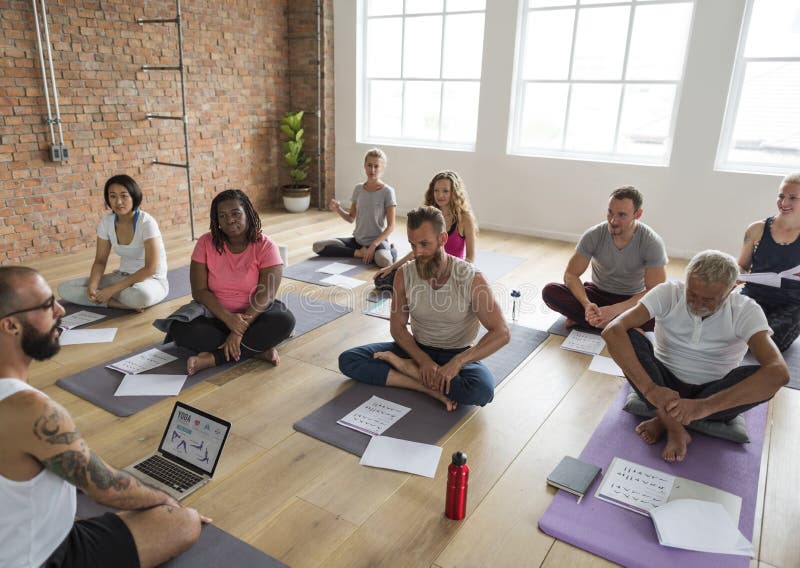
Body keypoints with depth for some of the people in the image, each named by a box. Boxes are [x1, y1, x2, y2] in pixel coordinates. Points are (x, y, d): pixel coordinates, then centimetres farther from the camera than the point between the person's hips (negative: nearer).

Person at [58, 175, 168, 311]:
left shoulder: (146, 222, -19)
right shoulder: (106, 222, -2)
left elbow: (151, 268, -23)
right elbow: (100, 261, 4)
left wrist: (113, 289, -25)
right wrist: (92, 286, -16)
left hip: (152, 280, -7)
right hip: (123, 276, 7)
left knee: (140, 295, -43)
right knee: (65, 289, -8)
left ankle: (111, 298, -12)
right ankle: (124, 303, -18)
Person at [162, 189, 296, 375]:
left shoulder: (265, 246, -10)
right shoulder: (206, 243, -5)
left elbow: (265, 295, -17)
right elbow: (199, 290, -9)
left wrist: (240, 330, -29)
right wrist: (228, 318, -25)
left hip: (254, 315, -2)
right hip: (215, 314, 2)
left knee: (285, 320, -32)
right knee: (179, 328, -27)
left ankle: (214, 357, -27)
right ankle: (257, 349, -23)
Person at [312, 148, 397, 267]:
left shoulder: (387, 191, -9)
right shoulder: (358, 189, 5)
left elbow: (391, 226, -11)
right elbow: (351, 218, 12)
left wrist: (373, 245, -21)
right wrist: (338, 209, -9)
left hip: (378, 241, -6)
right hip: (357, 240, 6)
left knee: (384, 261, -41)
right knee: (318, 246, -10)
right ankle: (361, 253, -7)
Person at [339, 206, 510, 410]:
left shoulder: (471, 278, -20)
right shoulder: (404, 275, -11)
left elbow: (501, 333, -22)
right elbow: (397, 327, -3)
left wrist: (457, 363, -33)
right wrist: (423, 361, -20)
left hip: (457, 355, -2)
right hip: (417, 349, 3)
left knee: (482, 391, -36)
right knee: (348, 360, -14)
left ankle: (403, 365, -16)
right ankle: (431, 388, -23)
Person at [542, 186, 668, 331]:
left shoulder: (652, 243, -19)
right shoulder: (593, 235, -16)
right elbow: (570, 275, -14)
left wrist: (615, 309, -34)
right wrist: (587, 304, -33)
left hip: (632, 300, -1)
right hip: (598, 293, 1)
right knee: (549, 291, -24)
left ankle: (581, 318, -24)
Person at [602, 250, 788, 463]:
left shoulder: (746, 311, -18)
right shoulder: (667, 293, -18)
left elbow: (779, 373, -34)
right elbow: (613, 331, -31)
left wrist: (704, 406, -47)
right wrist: (649, 388, -43)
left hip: (716, 395, 0)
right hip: (664, 384, 0)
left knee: (763, 377, -31)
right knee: (627, 336, -27)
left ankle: (665, 419, -19)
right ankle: (675, 428, -24)